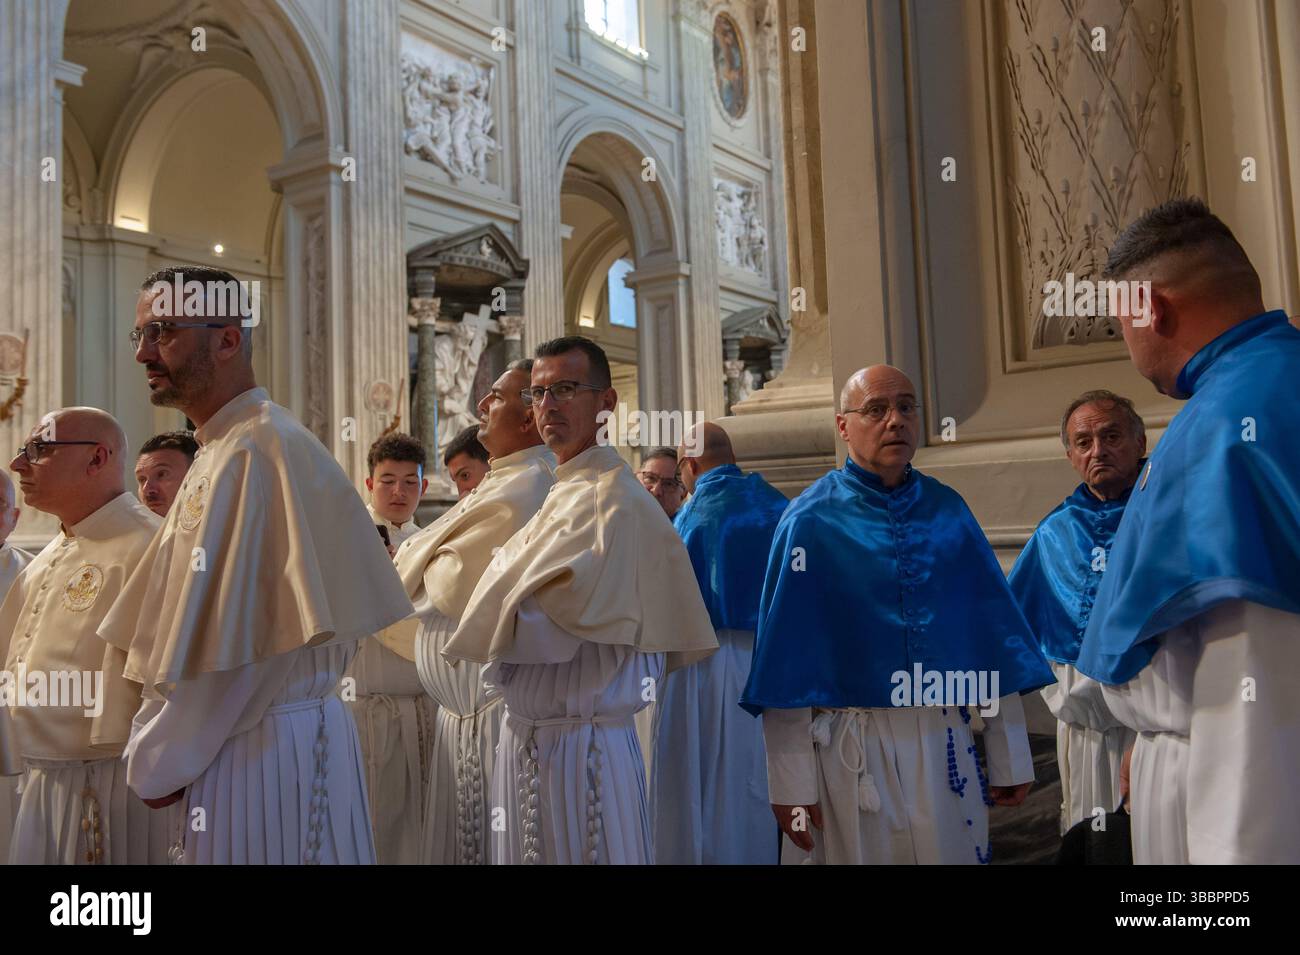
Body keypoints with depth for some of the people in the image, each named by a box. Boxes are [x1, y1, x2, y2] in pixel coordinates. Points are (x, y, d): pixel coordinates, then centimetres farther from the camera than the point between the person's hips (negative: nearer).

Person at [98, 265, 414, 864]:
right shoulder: (219, 452, 12)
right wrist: (155, 748, 10)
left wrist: (158, 765, -8)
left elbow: (234, 640, -19)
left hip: (269, 746, -8)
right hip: (236, 736, 8)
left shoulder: (260, 451, -18)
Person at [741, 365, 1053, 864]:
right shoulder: (810, 519, -6)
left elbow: (994, 632, 7)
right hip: (852, 746, -3)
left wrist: (1010, 759, 6)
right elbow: (786, 653, -8)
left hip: (946, 743, 3)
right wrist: (791, 783, -9)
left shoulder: (948, 509, 5)